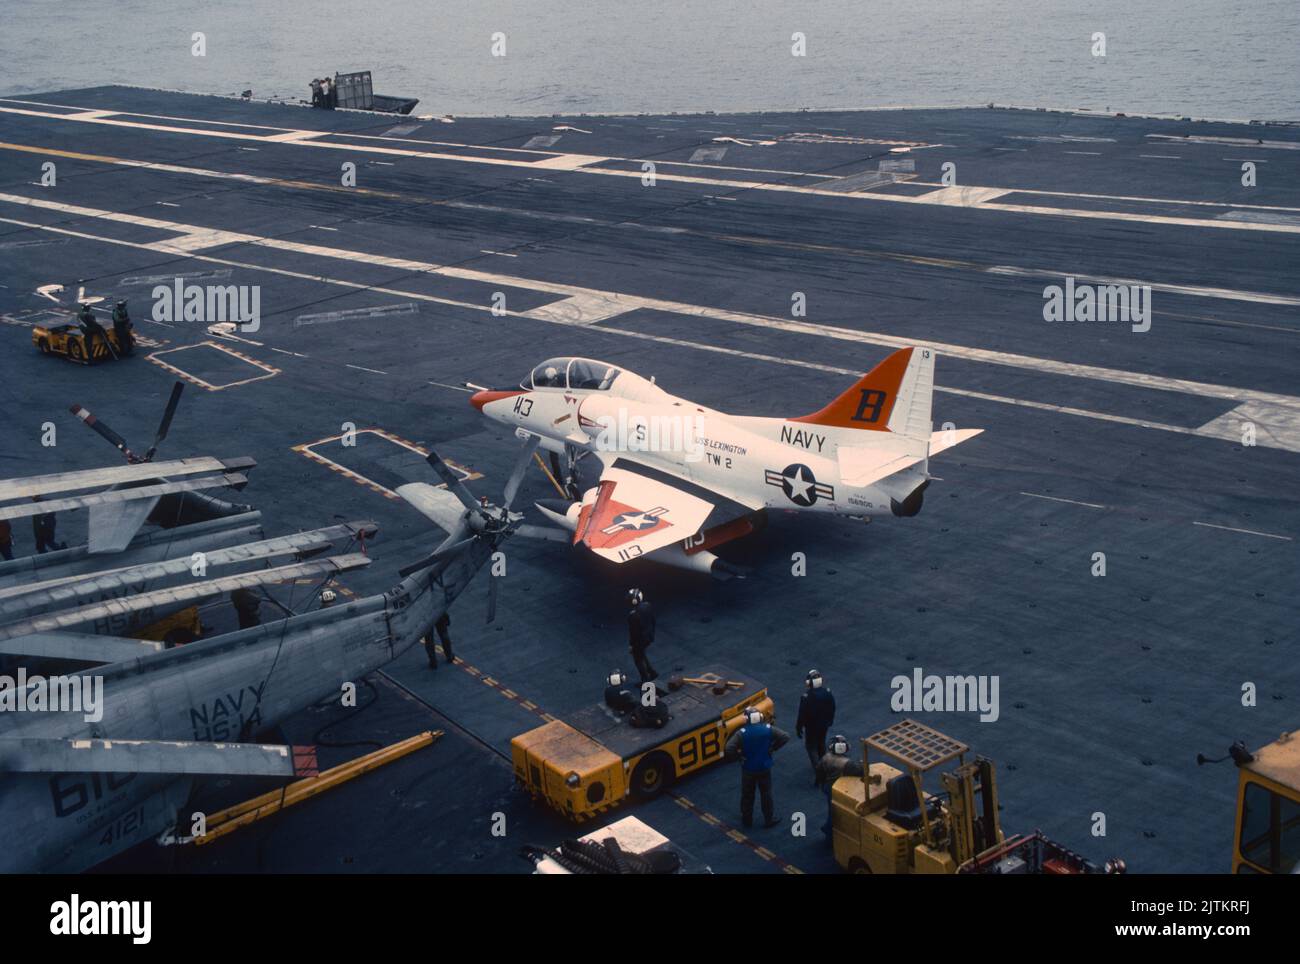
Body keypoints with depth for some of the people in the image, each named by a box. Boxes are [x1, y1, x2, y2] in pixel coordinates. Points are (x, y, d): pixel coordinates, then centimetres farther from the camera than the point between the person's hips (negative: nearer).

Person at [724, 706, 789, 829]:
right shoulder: (768, 729, -13)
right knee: (766, 794, 18)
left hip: (748, 769, -1)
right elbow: (785, 737, -14)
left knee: (747, 795, 18)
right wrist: (773, 748, -5)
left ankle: (747, 820, 31)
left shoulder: (741, 733, -20)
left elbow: (729, 749, -29)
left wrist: (739, 756, -11)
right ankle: (769, 819, 29)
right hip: (764, 768, 1)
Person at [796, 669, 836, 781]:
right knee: (821, 744, 26)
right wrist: (830, 721, 17)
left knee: (811, 747, 10)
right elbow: (832, 708, 1)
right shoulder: (827, 692, -14)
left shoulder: (806, 697, -30)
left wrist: (798, 728, -7)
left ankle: (818, 772, 2)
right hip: (824, 725, 5)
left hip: (811, 727, -5)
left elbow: (802, 714, -21)